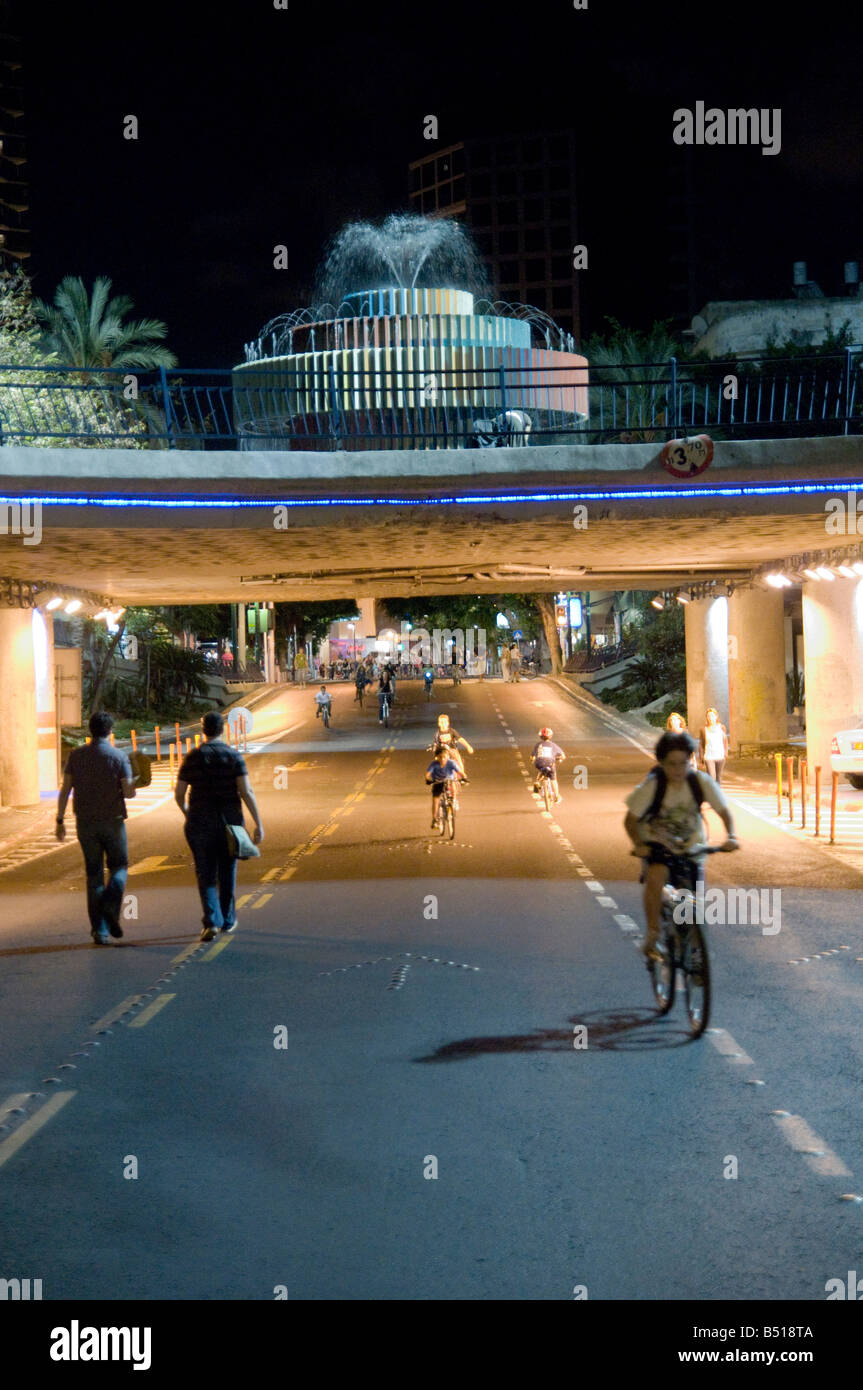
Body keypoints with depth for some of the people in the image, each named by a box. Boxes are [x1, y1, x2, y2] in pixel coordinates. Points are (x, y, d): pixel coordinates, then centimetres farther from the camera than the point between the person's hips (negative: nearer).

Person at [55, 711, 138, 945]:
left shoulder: (76, 756, 0)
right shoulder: (119, 757, -7)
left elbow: (65, 790, -2)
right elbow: (128, 792, -11)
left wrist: (59, 821, 4)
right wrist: (134, 785, 12)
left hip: (85, 823, 2)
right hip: (112, 821, -2)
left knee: (94, 875, 9)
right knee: (119, 867, 14)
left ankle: (99, 931, 5)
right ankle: (110, 906, -15)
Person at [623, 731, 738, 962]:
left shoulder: (701, 781, -15)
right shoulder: (652, 786, -21)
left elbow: (723, 811, -7)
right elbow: (630, 820, -16)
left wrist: (730, 836, -24)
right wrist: (638, 844, -32)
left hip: (690, 845, 2)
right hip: (657, 843, -2)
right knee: (655, 877, -32)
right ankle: (652, 934, -16)